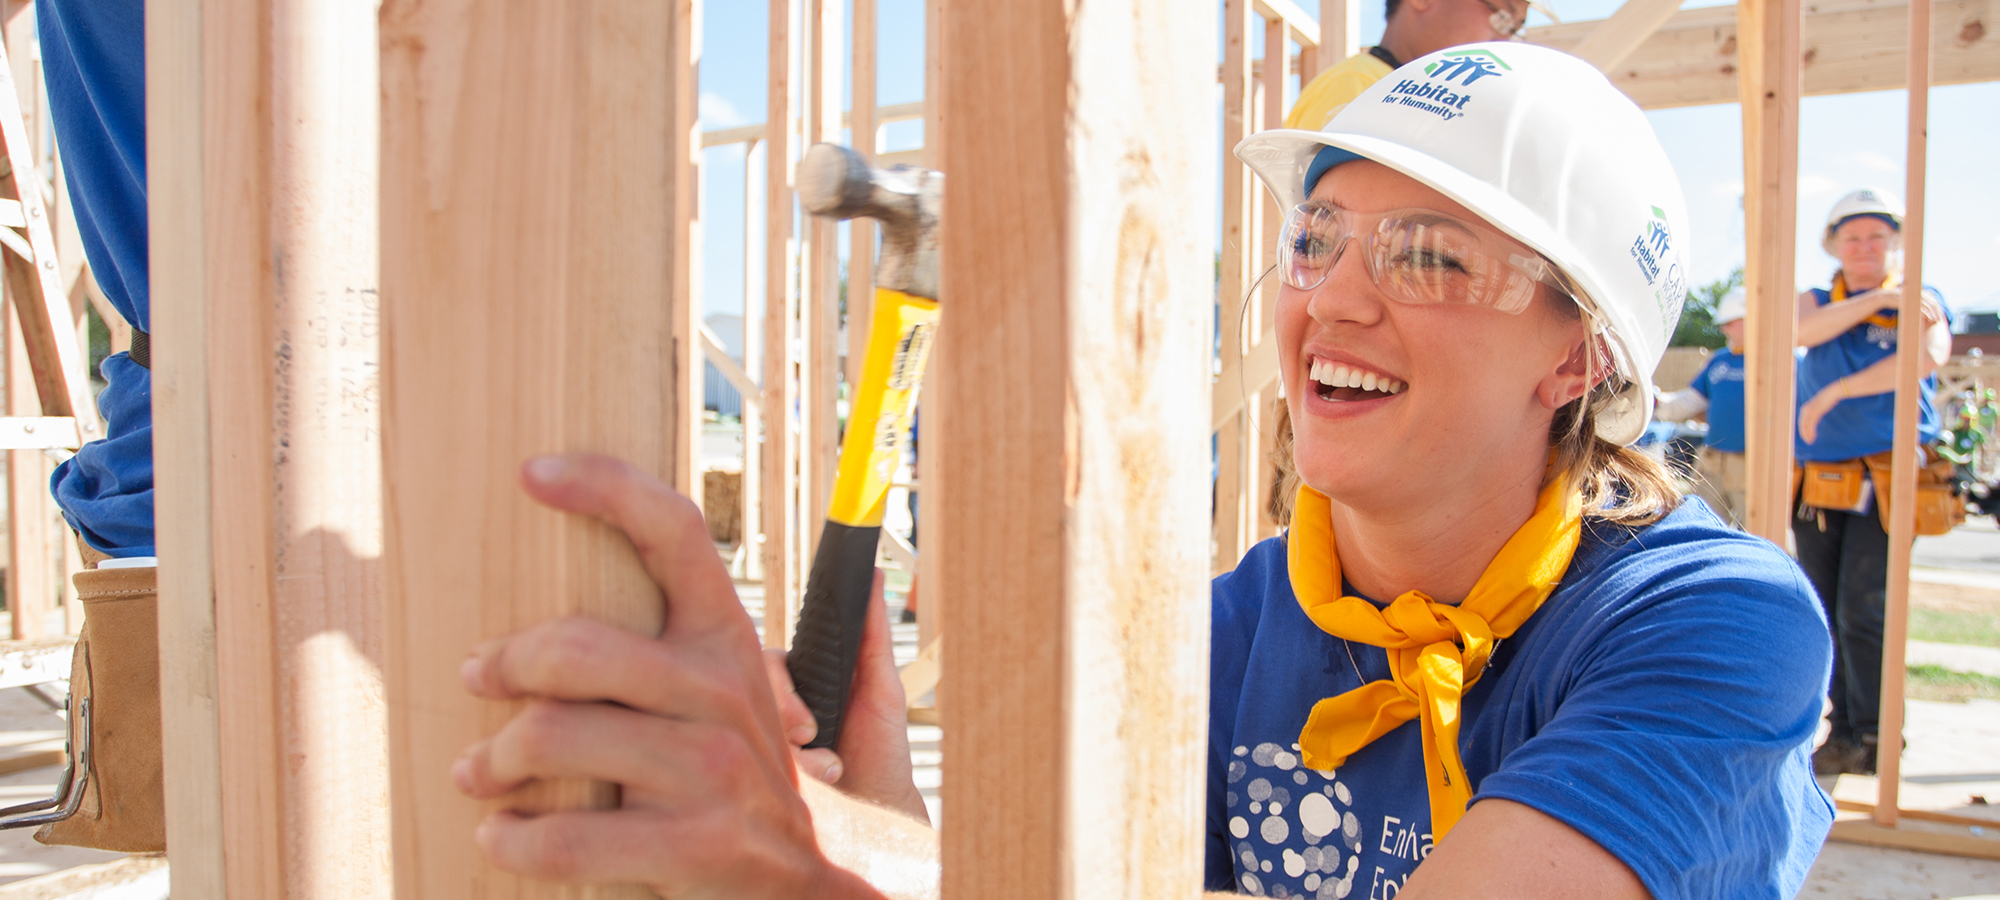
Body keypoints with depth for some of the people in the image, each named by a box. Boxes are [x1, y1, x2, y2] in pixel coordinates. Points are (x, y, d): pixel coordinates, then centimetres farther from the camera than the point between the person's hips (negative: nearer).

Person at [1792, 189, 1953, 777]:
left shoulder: (1920, 301, 7)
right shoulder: (1818, 301, 17)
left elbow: (1929, 357, -15)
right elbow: (1803, 330, -7)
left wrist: (1834, 392, -15)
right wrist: (1878, 298, -14)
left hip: (1886, 481, -4)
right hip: (1817, 483, 4)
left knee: (1863, 612, -11)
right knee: (1824, 615, 6)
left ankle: (1874, 739, -1)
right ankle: (1840, 730, 15)